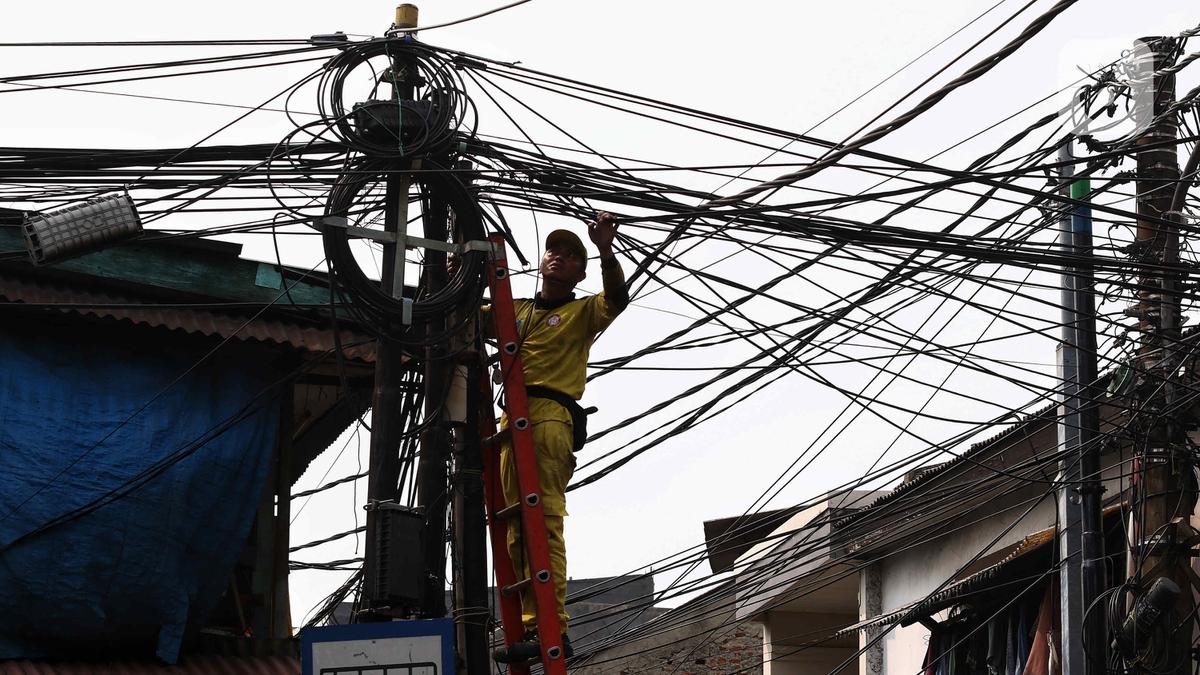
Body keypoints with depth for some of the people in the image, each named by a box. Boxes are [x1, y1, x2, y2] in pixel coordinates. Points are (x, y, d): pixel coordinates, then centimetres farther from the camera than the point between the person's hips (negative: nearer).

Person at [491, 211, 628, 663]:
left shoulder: (583, 312, 14)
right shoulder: (514, 311, 29)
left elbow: (617, 298, -6)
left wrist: (605, 250, -21)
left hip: (552, 417, -6)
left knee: (544, 522, -18)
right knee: (517, 528, -1)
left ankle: (555, 628, -24)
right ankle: (532, 625, -3)